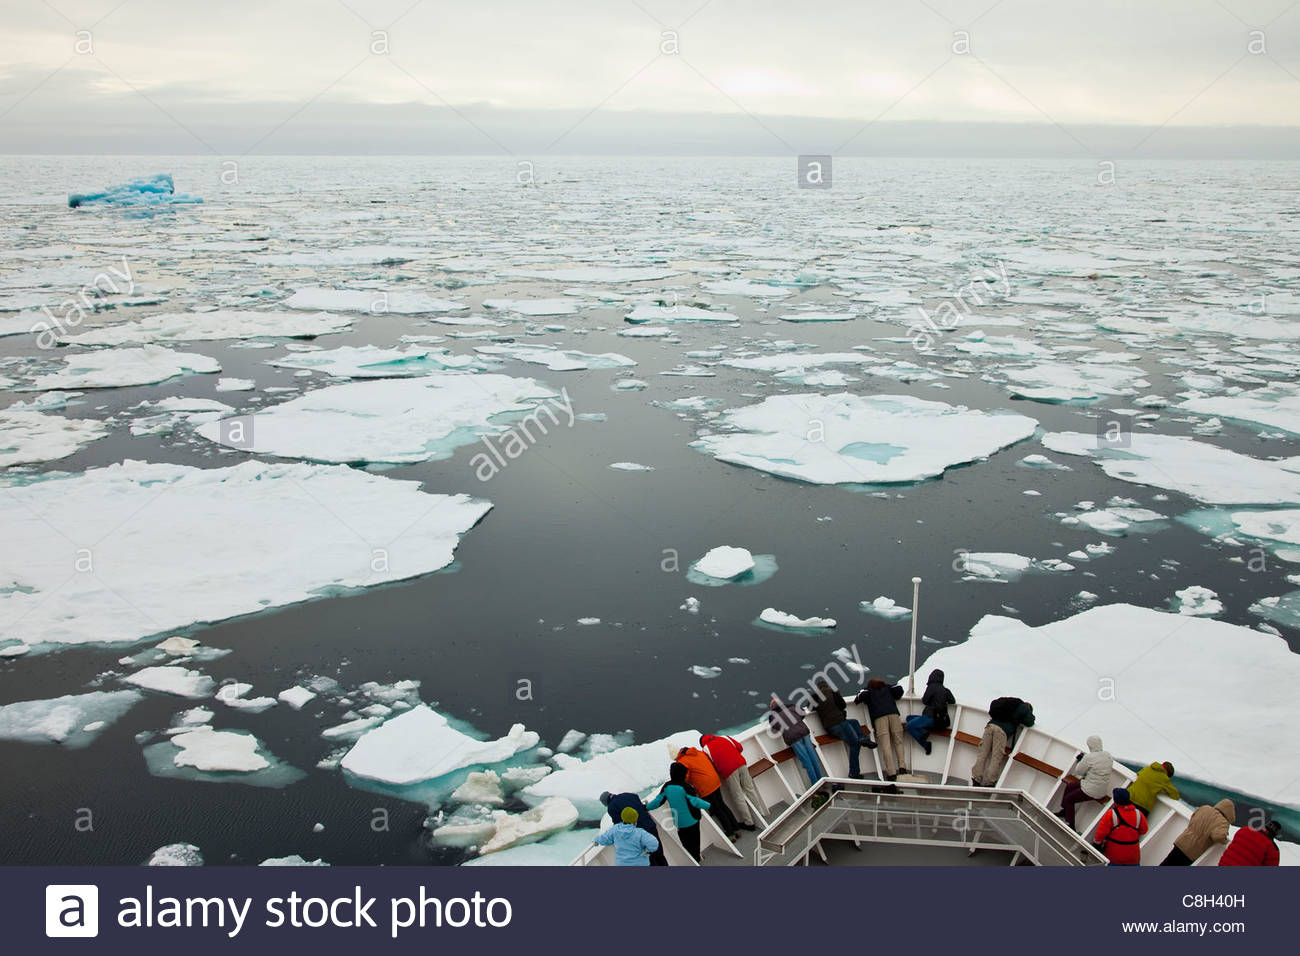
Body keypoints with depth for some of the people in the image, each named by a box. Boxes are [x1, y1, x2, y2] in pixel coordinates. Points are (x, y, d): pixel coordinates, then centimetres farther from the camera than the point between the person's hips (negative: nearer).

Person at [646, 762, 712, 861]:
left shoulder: (667, 787, -8)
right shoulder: (685, 787, -23)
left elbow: (658, 801, -1)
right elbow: (694, 801, -26)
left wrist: (646, 807, 14)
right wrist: (709, 806, -18)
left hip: (678, 822, 5)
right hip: (691, 820, -5)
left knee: (685, 842, 19)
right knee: (694, 841, 12)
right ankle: (696, 859, 19)